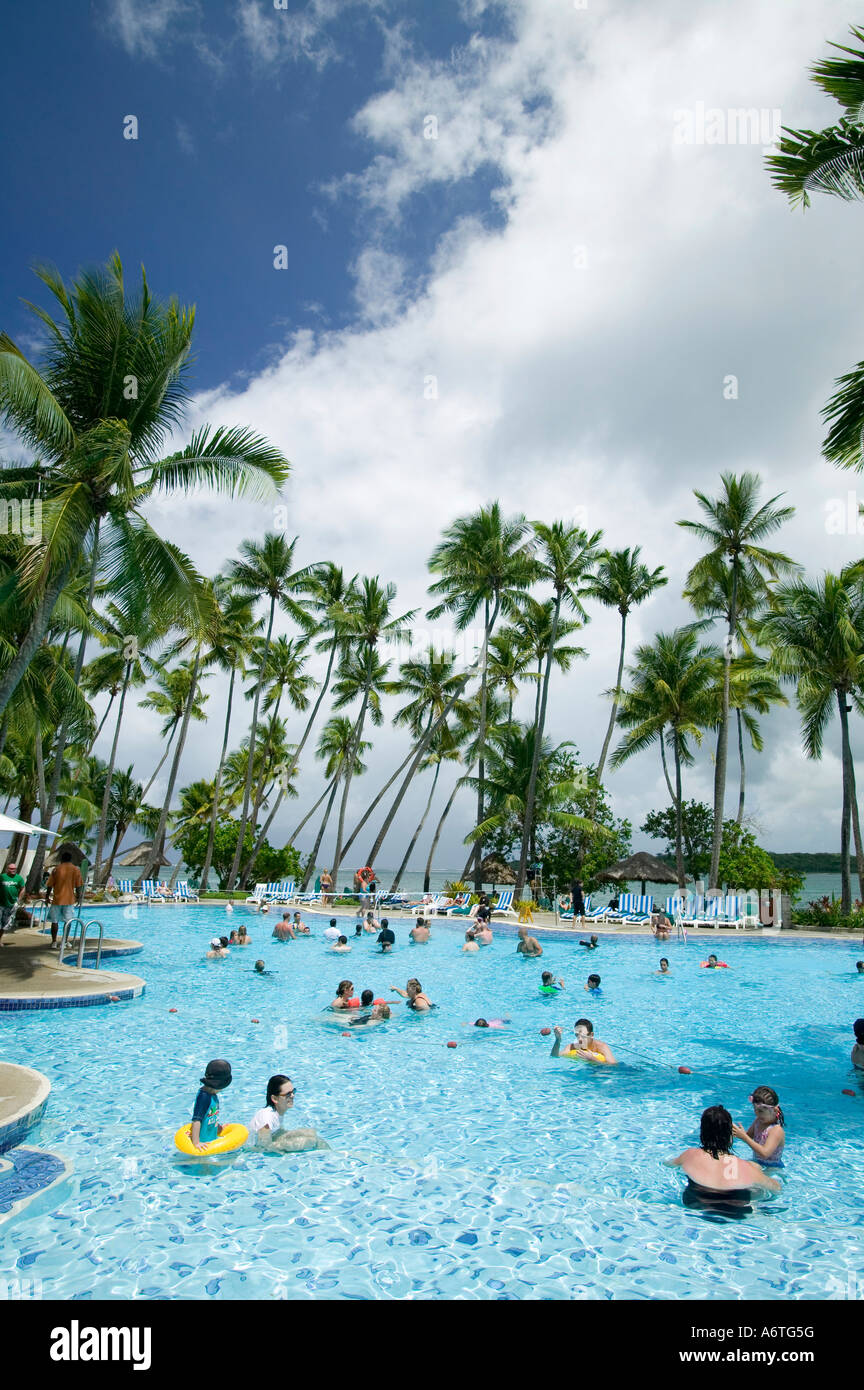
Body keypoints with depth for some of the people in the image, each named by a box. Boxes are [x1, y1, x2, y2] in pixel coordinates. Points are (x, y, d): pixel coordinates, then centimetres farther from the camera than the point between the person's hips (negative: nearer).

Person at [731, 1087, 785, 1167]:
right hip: (757, 1163, 6)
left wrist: (744, 1137, -33)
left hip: (772, 1168, -6)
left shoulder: (777, 1130, -24)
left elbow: (765, 1153, -33)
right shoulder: (758, 1121, 0)